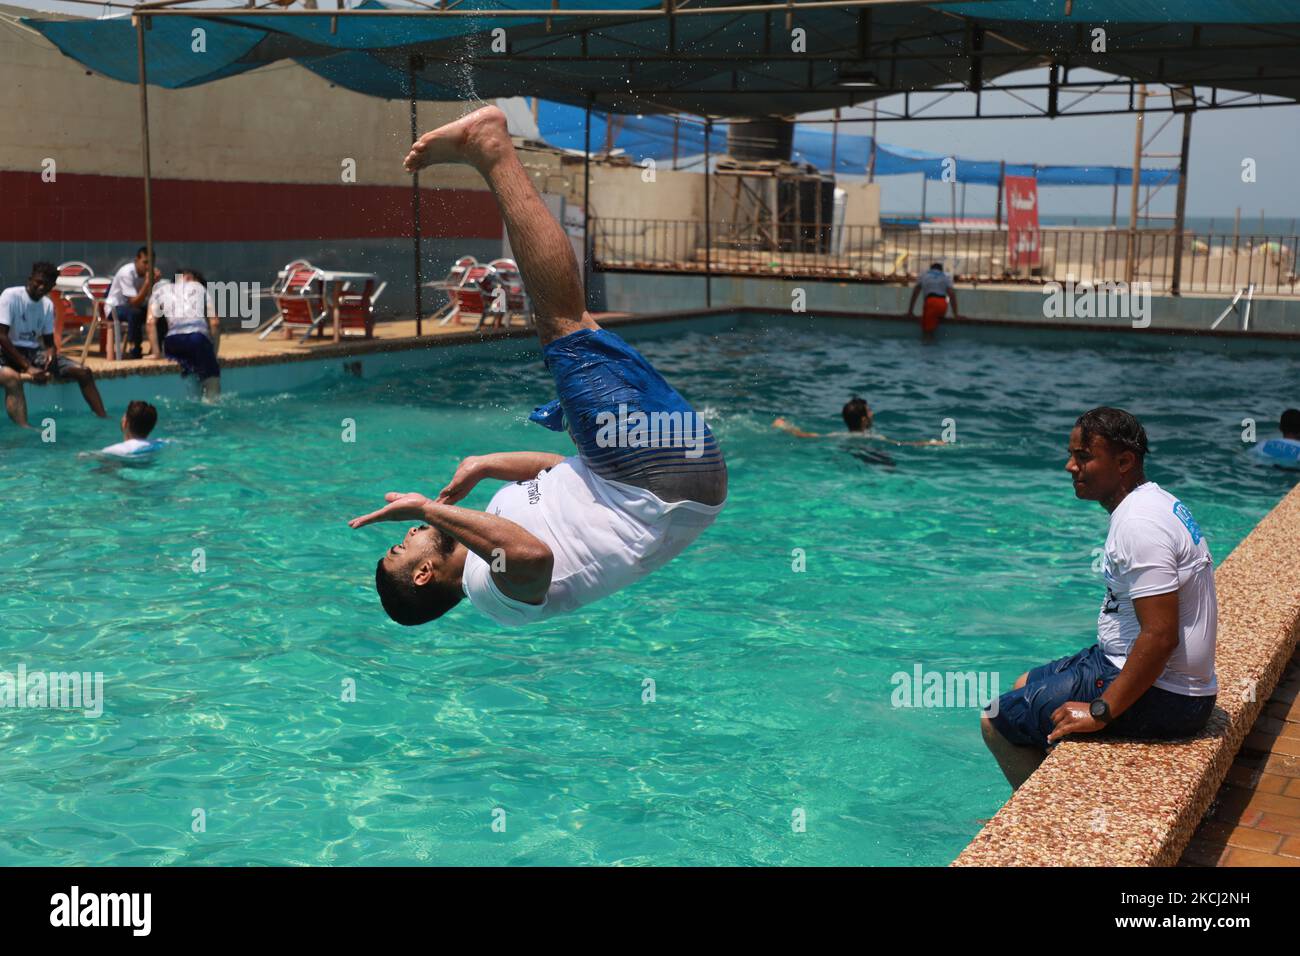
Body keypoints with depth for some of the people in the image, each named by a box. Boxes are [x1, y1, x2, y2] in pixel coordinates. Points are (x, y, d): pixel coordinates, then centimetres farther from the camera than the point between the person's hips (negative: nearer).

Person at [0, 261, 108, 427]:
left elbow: (49, 340, 11)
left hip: (34, 352, 7)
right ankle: (24, 428, -60)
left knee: (83, 371, -5)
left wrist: (51, 352, -16)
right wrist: (27, 367, -25)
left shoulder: (47, 305, 6)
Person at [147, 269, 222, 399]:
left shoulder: (161, 290, 30)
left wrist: (156, 352, 12)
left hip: (173, 340, 1)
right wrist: (214, 353, 22)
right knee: (211, 376, -1)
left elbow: (151, 322, 13)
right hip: (198, 336, -1)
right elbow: (215, 323, 19)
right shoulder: (200, 288, 30)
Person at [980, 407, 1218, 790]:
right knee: (1024, 687, 26)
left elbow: (1160, 637, -29)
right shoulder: (1153, 503, 10)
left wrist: (1101, 711, -23)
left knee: (996, 721, -7)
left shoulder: (1139, 524, -23)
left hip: (1160, 698, -11)